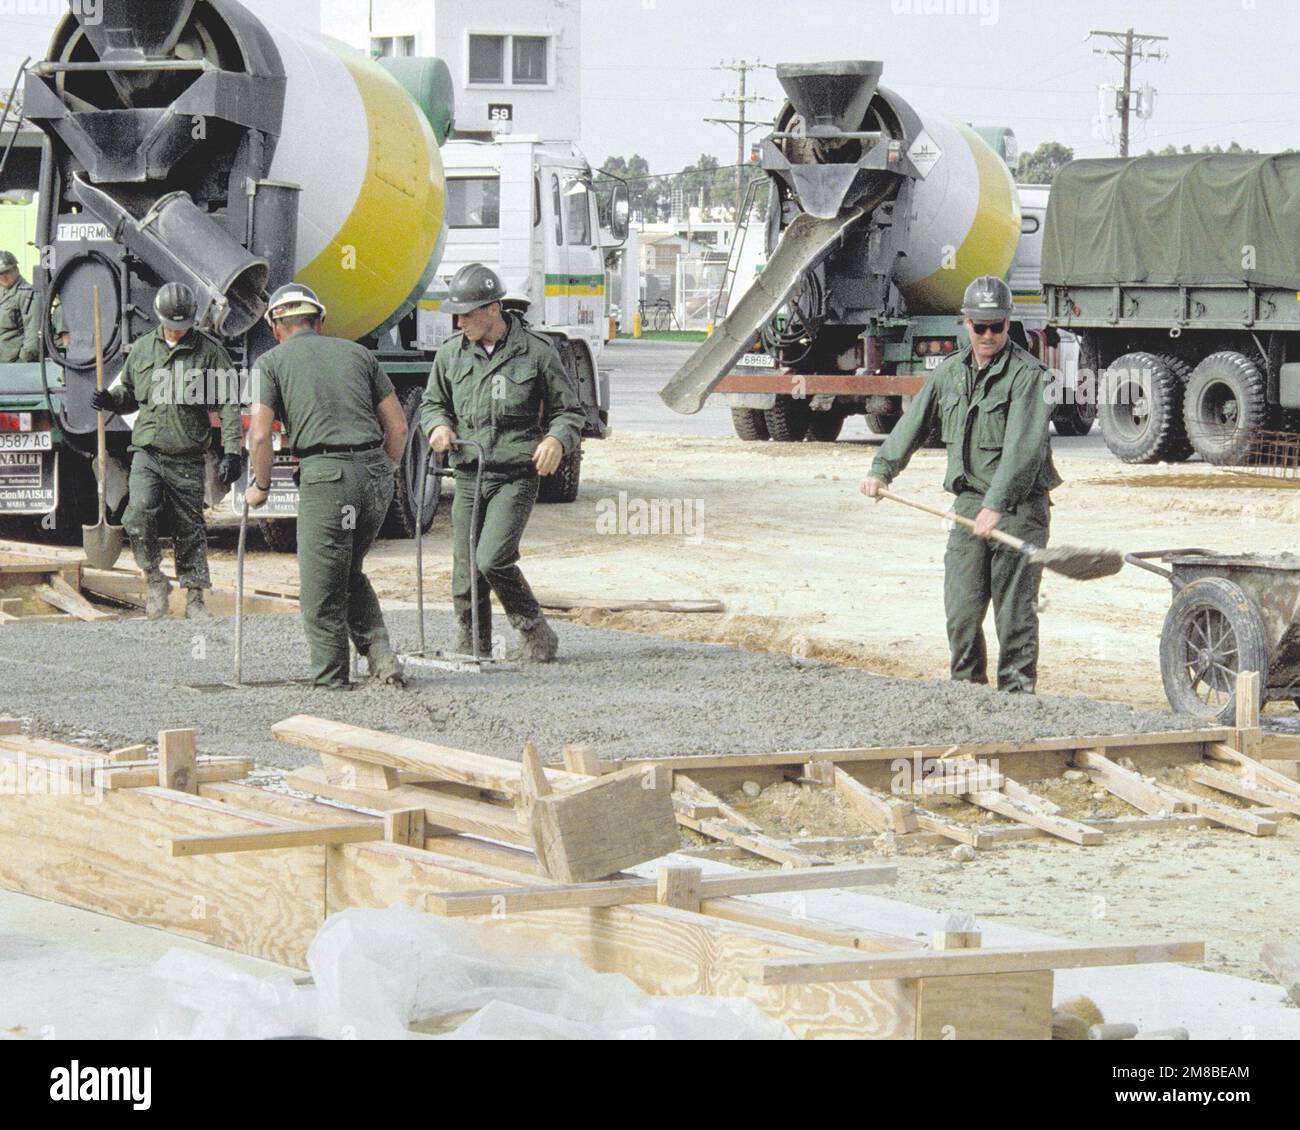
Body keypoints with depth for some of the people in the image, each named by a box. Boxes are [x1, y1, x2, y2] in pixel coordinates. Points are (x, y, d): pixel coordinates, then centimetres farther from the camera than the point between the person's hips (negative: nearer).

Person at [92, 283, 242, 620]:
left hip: (188, 460, -2)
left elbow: (229, 404, -3)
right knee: (139, 516, -19)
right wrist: (110, 401, 0)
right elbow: (130, 395, 23)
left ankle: (194, 598, 16)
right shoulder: (142, 349, 9)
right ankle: (153, 577, 1)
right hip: (147, 453, 2)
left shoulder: (210, 352, -1)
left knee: (190, 529, 4)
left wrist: (231, 452, -11)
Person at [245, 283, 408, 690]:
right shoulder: (356, 352, 18)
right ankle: (380, 655, 8)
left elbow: (259, 435, -2)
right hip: (376, 474, 5)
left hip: (325, 475, -5)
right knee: (350, 572, 22)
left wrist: (260, 488, 12)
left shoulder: (272, 362, 8)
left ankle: (331, 678, 9)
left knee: (321, 585, 6)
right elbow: (397, 426, 16)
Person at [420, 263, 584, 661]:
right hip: (468, 475, 4)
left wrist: (557, 440, -13)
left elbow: (569, 410, 8)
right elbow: (432, 402, 23)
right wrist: (438, 425, 0)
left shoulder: (536, 351, -2)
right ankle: (470, 653, 15)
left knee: (492, 559, -18)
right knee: (465, 574, 2)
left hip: (516, 475, -4)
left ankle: (534, 631, 2)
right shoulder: (451, 353, 8)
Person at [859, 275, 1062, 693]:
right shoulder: (951, 372, 12)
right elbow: (914, 422, 24)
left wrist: (996, 505, -28)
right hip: (969, 502, 6)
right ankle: (967, 686, 16)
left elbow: (1022, 447, -20)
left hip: (1018, 506, -6)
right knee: (961, 609, 4)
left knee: (1015, 609, -5)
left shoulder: (1027, 375, -11)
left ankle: (1017, 688, 1)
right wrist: (882, 469, 19)